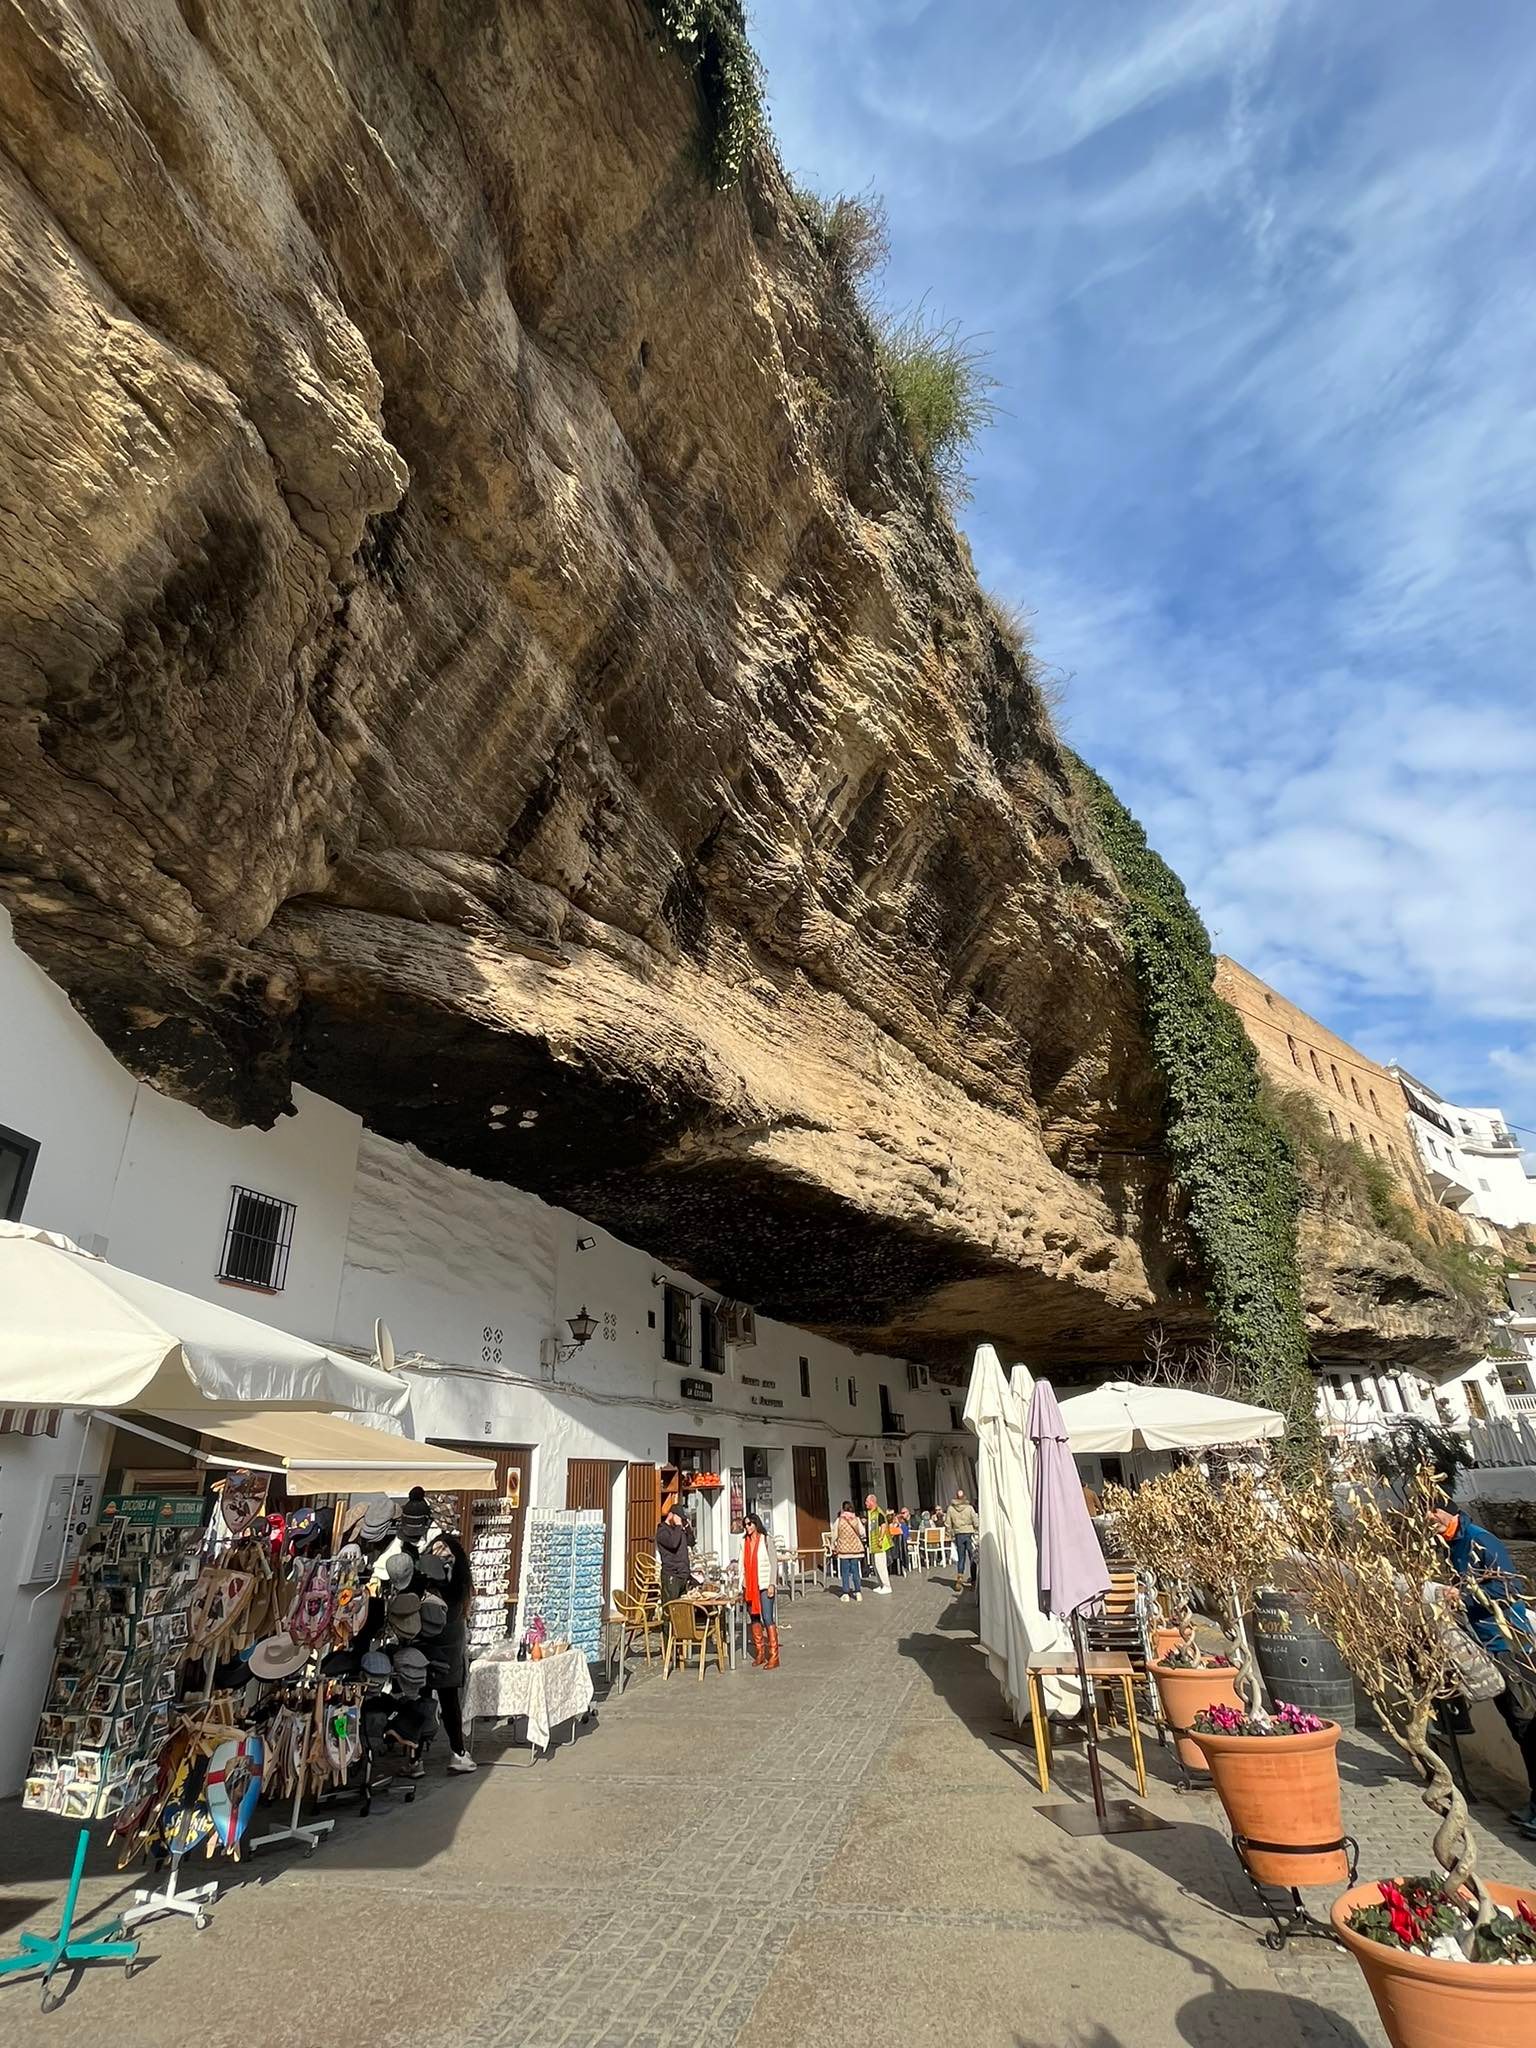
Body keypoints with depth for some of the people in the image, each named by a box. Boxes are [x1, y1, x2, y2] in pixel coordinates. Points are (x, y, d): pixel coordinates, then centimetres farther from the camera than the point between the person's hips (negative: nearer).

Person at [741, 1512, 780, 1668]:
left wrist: (772, 1584, -13)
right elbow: (743, 1565, 13)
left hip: (764, 1585, -5)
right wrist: (742, 1585, 8)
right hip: (750, 1586, 5)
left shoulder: (766, 1540, -5)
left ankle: (774, 1656, -3)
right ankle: (760, 1652, 19)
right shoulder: (745, 1542, 9)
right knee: (754, 1619, 8)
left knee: (767, 1619, -7)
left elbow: (774, 1563, -7)